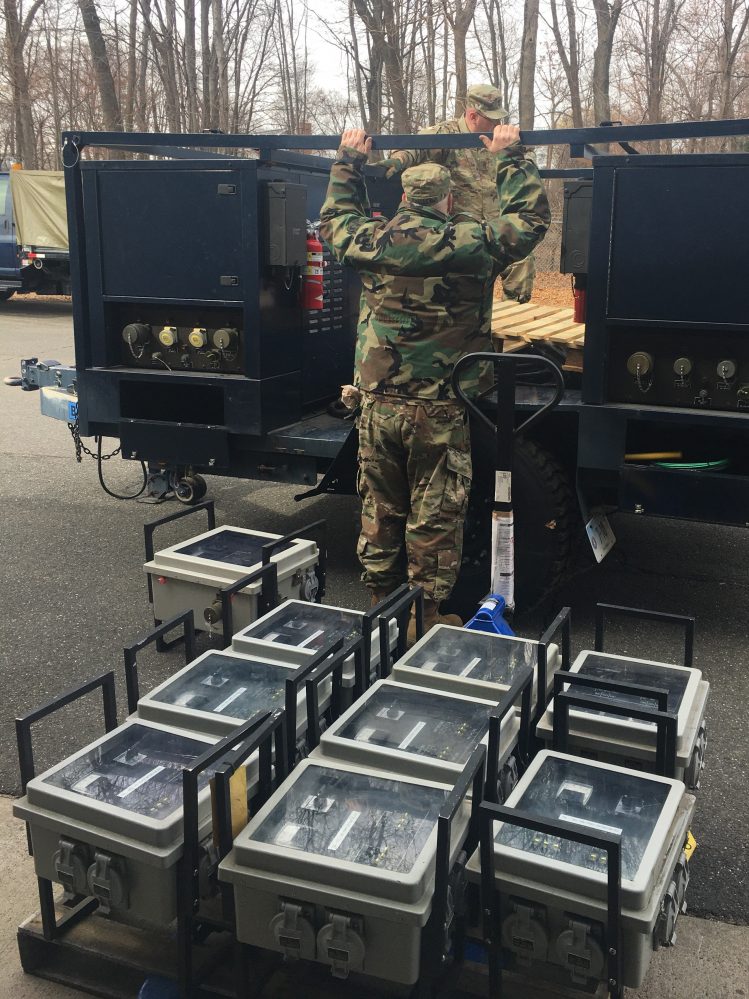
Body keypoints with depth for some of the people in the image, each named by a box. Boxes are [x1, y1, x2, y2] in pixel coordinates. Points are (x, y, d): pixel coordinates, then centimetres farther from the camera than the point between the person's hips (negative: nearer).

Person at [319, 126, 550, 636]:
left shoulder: (371, 240, 0)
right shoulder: (472, 244, -8)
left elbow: (335, 217, 23)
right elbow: (532, 219, 8)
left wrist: (349, 160, 32)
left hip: (378, 404, 3)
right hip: (439, 411, -3)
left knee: (379, 508, 16)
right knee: (435, 516, 7)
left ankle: (381, 602, 28)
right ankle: (428, 614, 14)